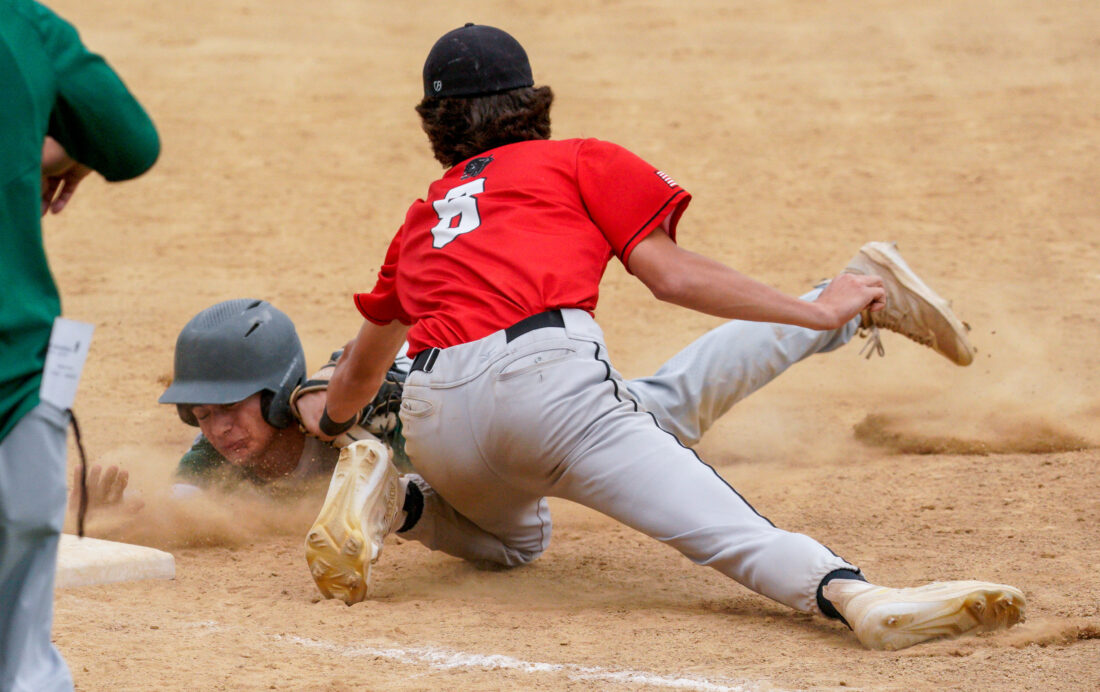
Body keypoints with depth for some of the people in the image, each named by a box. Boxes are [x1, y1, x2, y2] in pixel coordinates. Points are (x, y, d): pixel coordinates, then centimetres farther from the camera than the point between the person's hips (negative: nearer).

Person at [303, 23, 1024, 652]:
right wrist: (816, 313, 13)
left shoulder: (421, 217, 35)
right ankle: (844, 589, -47)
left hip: (433, 420, 5)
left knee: (516, 537, 33)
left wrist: (327, 425, 69)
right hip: (544, 369, -5)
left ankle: (391, 497, 6)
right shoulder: (581, 160, 23)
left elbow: (361, 369, 48)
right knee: (705, 511, -19)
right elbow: (669, 272, 9)